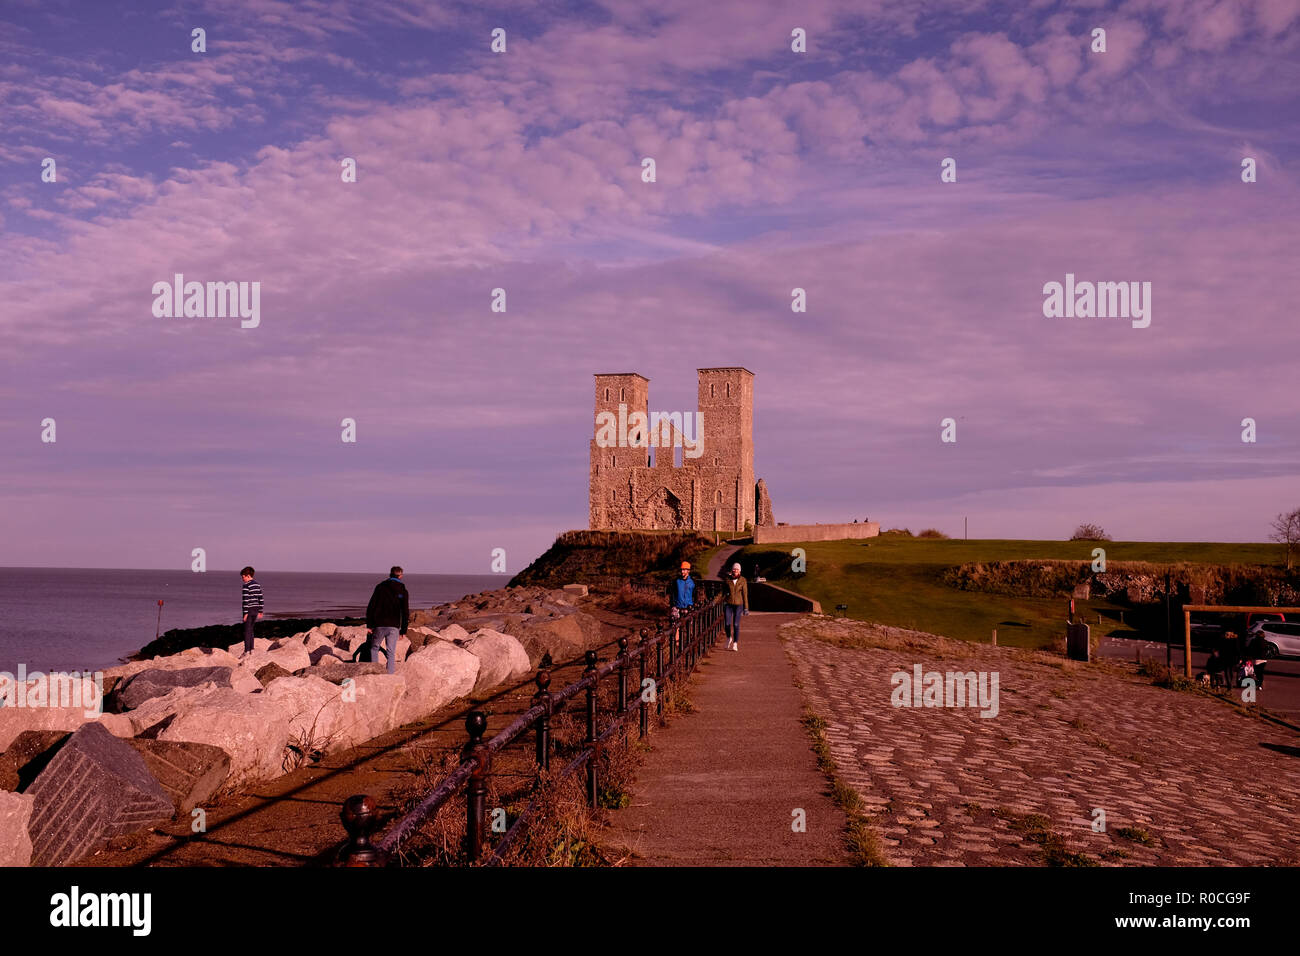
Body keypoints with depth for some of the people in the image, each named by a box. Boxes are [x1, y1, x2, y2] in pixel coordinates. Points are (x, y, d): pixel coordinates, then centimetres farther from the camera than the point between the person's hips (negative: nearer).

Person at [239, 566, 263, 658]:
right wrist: (260, 611, 17)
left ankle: (246, 651, -6)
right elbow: (260, 599, 13)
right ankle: (251, 649, 19)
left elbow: (246, 600, -17)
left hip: (249, 610, -7)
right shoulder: (257, 585, 11)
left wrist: (245, 612, -16)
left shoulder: (246, 586, -13)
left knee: (247, 631, -4)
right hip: (256, 610, 7)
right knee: (250, 629, 17)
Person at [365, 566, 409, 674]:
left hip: (379, 625, 0)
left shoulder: (380, 587, 4)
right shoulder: (403, 591, 4)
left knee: (373, 648, 16)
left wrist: (369, 625, 2)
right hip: (394, 626, 0)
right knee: (391, 653, 4)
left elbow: (371, 607, -1)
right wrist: (403, 630, 8)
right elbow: (405, 613, 2)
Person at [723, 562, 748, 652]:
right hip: (728, 604, 1)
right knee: (727, 624, -6)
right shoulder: (727, 580, 0)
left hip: (738, 604, -1)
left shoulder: (742, 581, -1)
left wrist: (746, 608, -2)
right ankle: (729, 638, 25)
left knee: (736, 625, -6)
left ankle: (735, 644, 3)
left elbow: (745, 594, 0)